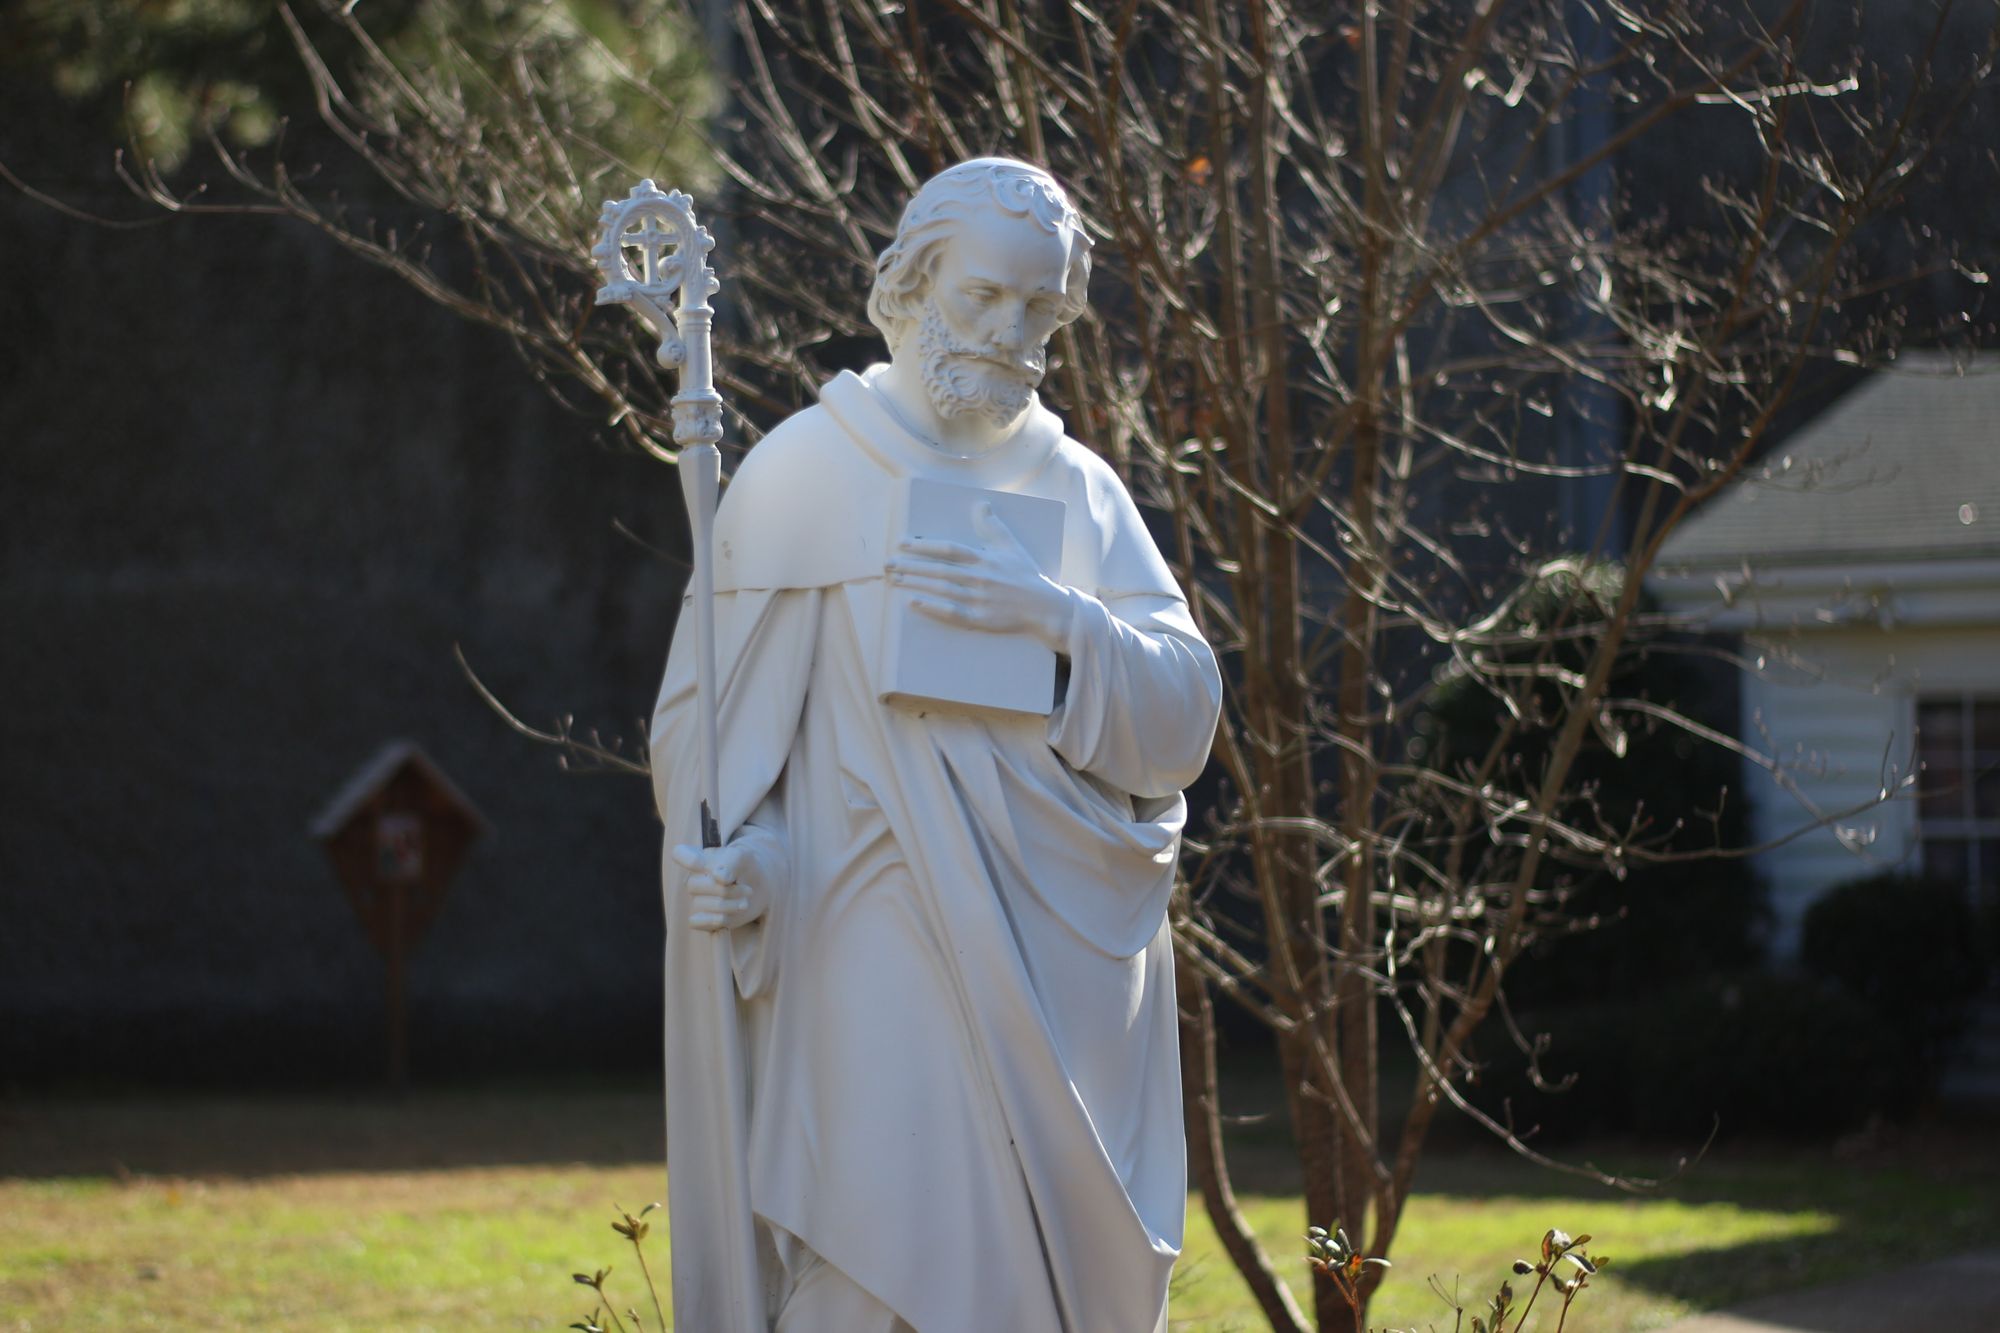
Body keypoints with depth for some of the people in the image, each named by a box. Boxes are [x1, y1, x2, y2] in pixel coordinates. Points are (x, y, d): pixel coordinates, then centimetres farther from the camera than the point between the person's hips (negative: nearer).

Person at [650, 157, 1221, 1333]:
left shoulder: (1080, 490, 13)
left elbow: (1184, 719, 4)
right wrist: (735, 862, -19)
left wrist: (1061, 621, -13)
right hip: (891, 972, -4)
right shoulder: (809, 473, 2)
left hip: (1070, 985, 4)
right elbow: (716, 714, -1)